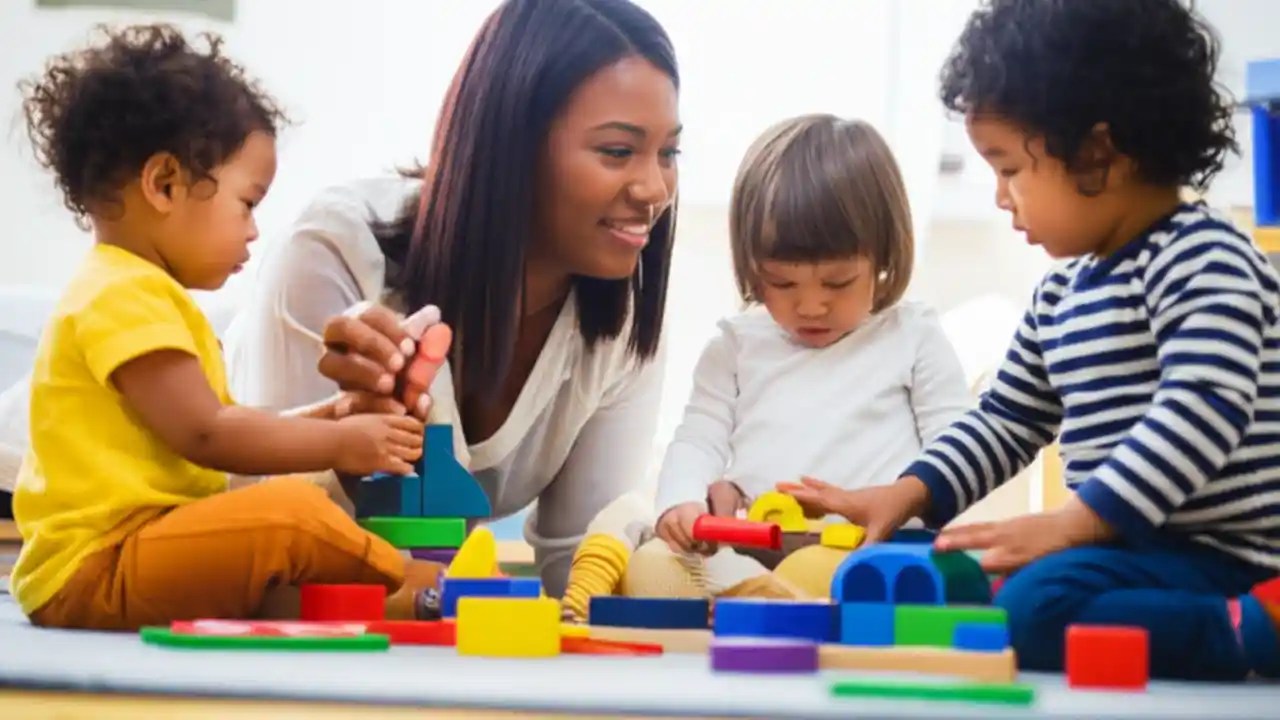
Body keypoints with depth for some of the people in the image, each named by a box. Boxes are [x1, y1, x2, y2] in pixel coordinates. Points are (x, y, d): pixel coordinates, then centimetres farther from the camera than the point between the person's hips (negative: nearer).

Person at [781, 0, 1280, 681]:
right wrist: (908, 494, 9)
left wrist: (1071, 523, -31)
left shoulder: (1202, 261, -13)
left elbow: (1202, 413, -26)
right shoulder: (1062, 292, 16)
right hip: (1135, 549, 10)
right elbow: (1006, 422, 24)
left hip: (1217, 558, -10)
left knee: (1038, 608, -37)